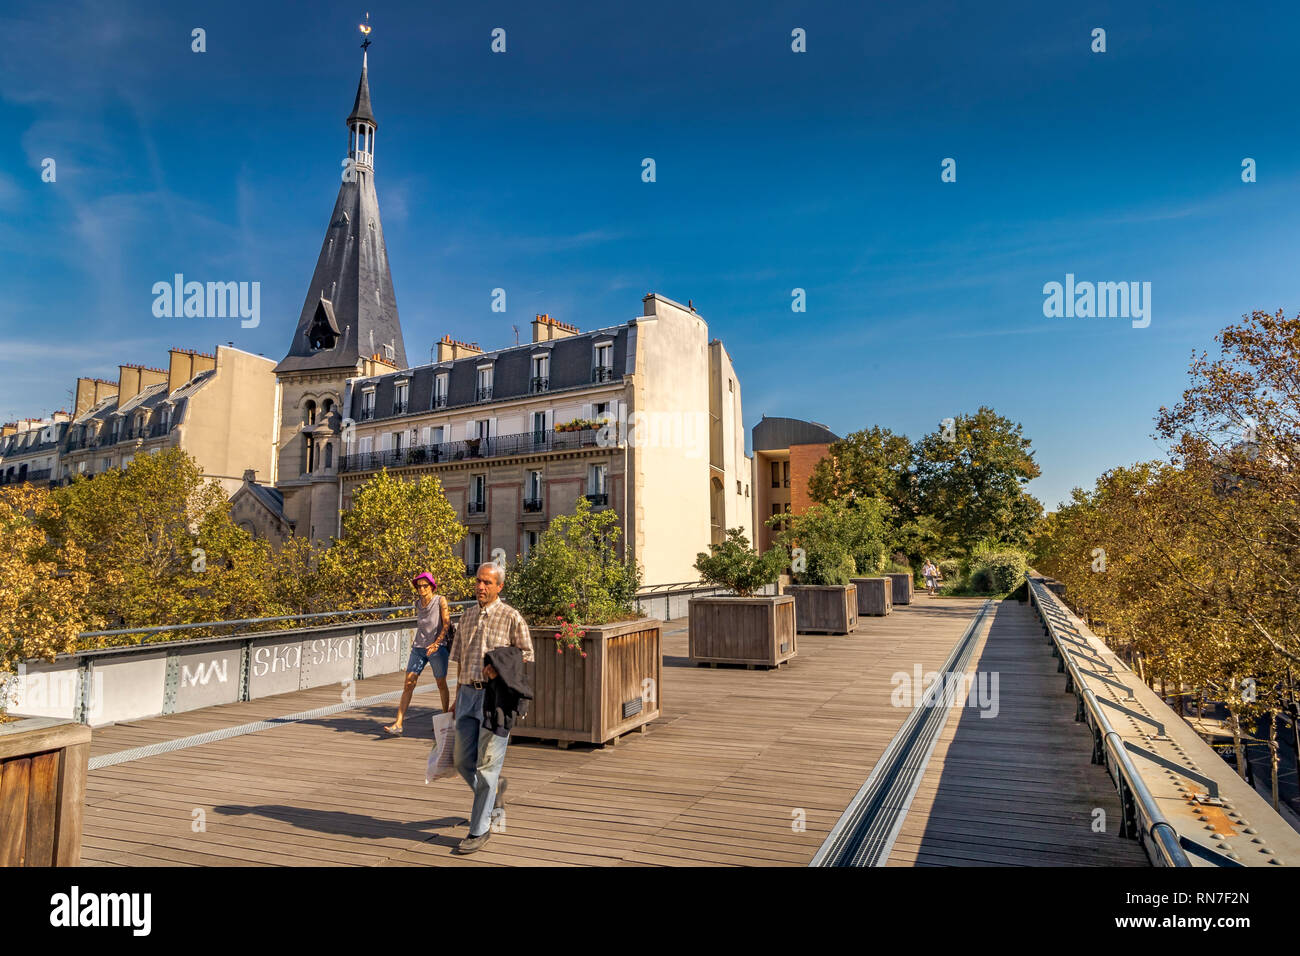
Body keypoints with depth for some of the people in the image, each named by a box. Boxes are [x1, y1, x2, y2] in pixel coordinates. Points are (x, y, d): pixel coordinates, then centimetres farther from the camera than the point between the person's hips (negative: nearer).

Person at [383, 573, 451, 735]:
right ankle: (398, 724, -7)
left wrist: (436, 642, -24)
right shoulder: (417, 603, 6)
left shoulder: (441, 600, -8)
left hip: (438, 648, -4)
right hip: (418, 648, 4)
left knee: (441, 684, 9)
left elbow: (446, 624, -13)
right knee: (408, 684, -5)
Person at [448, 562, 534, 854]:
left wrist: (500, 668, -17)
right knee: (463, 760, 10)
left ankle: (480, 828, 8)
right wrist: (458, 695, 19)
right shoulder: (467, 616, 13)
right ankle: (494, 789, 38)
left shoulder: (511, 617, -4)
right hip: (468, 694, 6)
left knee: (487, 764, -3)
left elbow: (527, 654, -2)